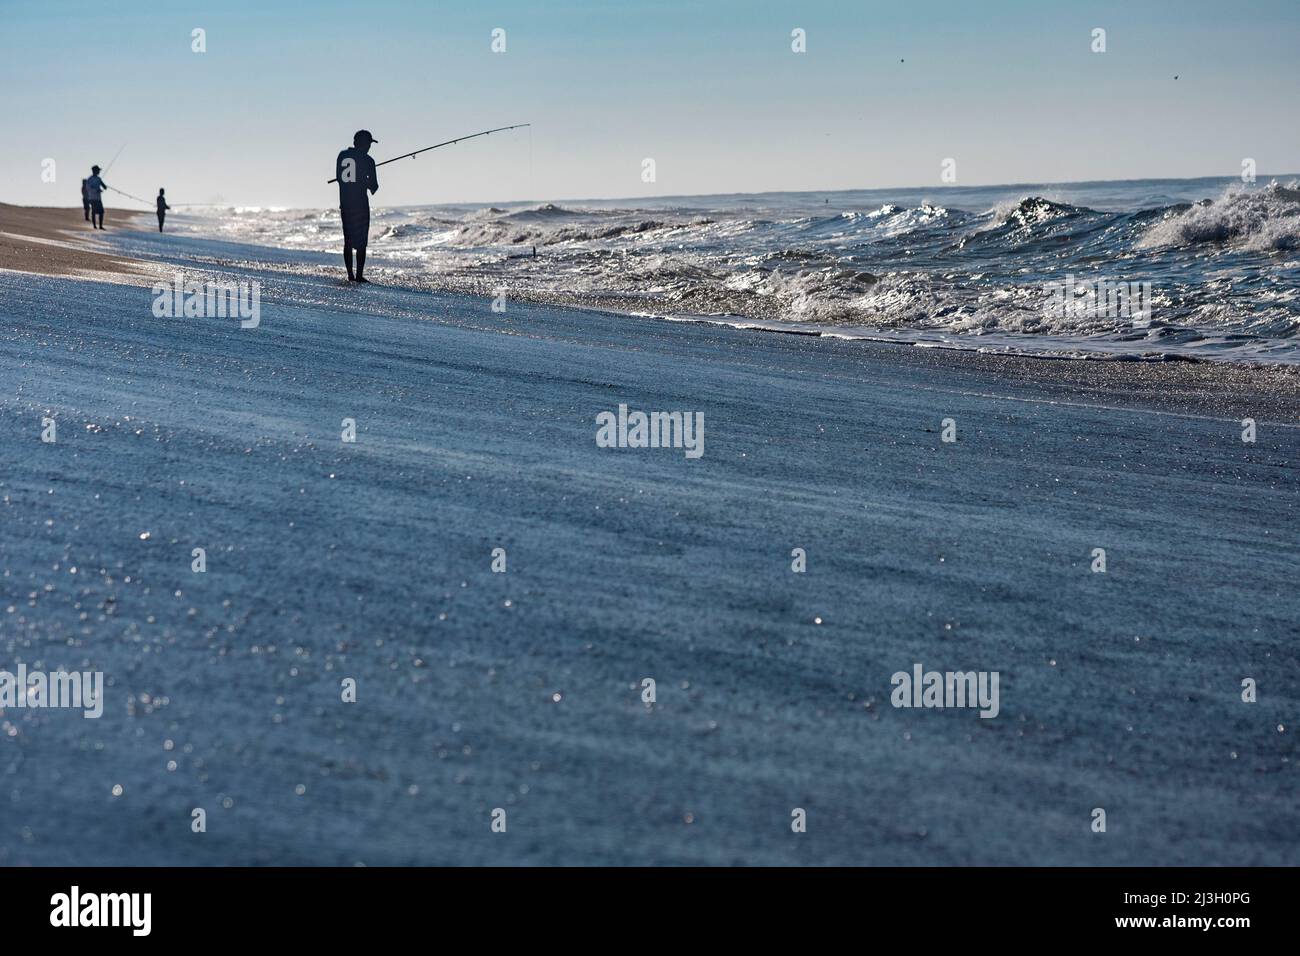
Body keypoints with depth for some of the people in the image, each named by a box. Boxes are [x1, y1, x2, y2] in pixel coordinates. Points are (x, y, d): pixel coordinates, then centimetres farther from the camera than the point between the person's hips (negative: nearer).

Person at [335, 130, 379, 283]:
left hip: (344, 202, 5)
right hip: (361, 202, -5)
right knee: (361, 241, -2)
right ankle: (359, 275, -7)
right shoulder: (367, 160, -8)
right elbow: (374, 185, -6)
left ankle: (350, 275, 10)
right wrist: (373, 186, 18)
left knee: (348, 240, 11)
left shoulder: (342, 155, 6)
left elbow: (338, 176, 16)